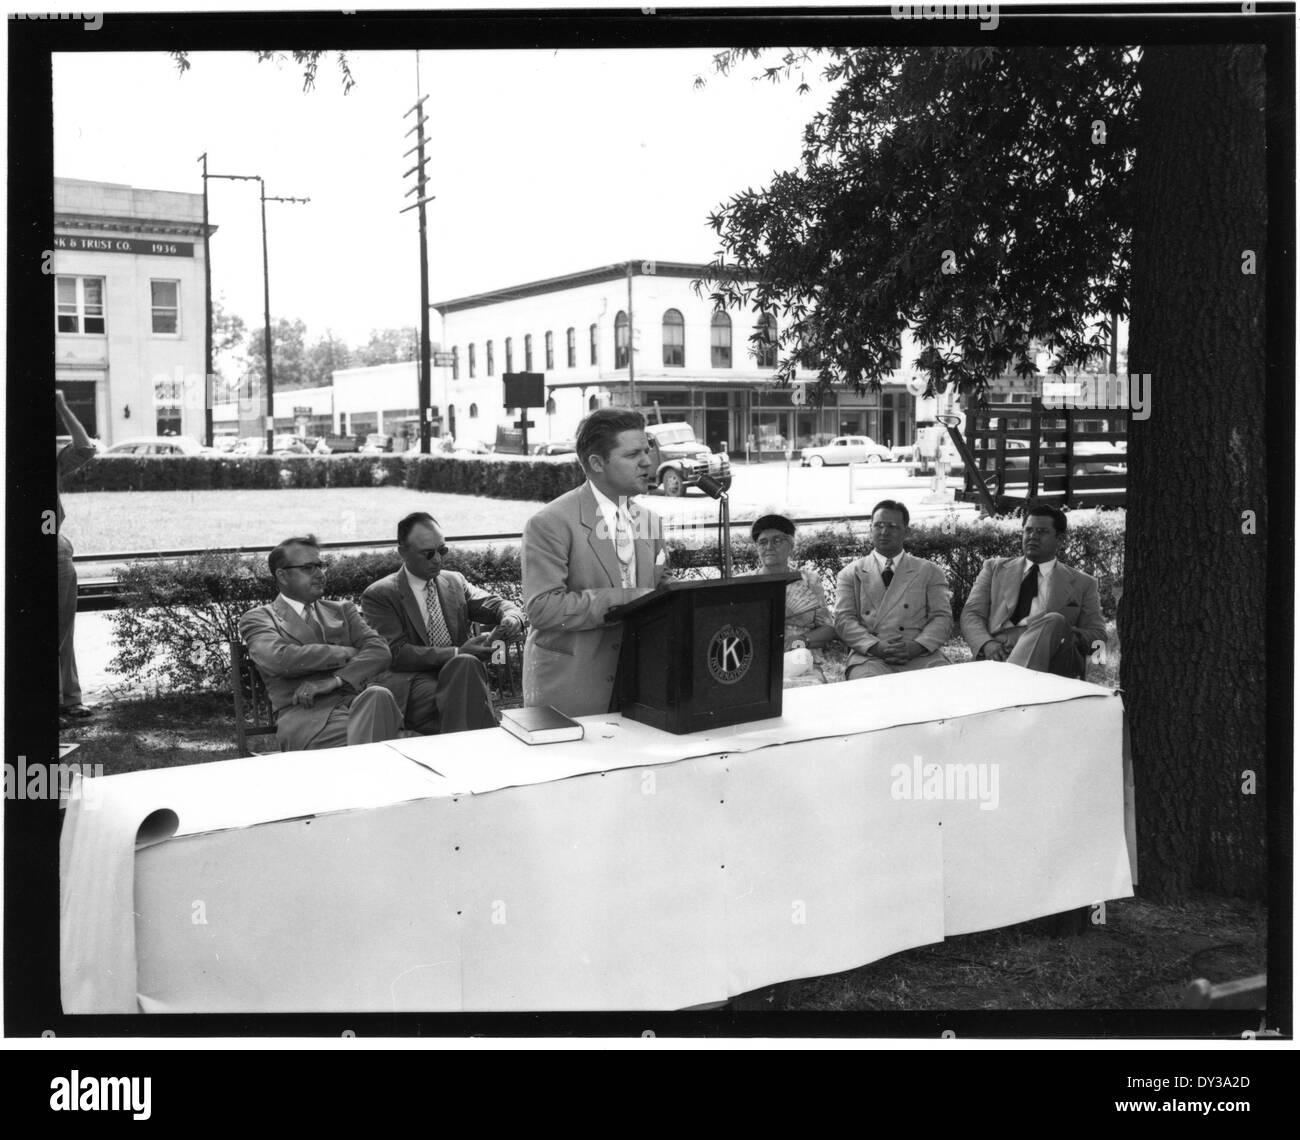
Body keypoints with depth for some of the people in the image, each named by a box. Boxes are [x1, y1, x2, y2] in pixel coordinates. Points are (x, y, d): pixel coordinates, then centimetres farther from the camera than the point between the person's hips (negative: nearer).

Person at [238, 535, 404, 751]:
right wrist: (348, 652, -1)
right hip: (303, 714, -5)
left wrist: (335, 680, -10)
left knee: (378, 695, -34)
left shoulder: (342, 610, 26)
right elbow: (279, 659, -9)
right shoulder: (258, 618, 13)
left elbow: (380, 651, 9)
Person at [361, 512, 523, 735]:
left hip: (458, 674, 4)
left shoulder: (455, 581, 21)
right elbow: (396, 653, -7)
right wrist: (458, 653, -16)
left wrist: (512, 618, -11)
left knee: (466, 665, -33)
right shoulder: (378, 595, 4)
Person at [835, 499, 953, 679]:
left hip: (921, 657, 2)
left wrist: (918, 646, -12)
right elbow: (844, 619, 7)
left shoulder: (931, 572, 19)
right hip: (870, 656, -1)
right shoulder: (851, 574, 18)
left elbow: (942, 618, 10)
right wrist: (875, 646, -13)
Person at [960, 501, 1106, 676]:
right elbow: (971, 615, 17)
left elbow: (1097, 636, 17)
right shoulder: (995, 568, 27)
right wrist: (987, 644, -8)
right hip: (1000, 649, -1)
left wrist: (1062, 634, -8)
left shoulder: (1082, 583, 25)